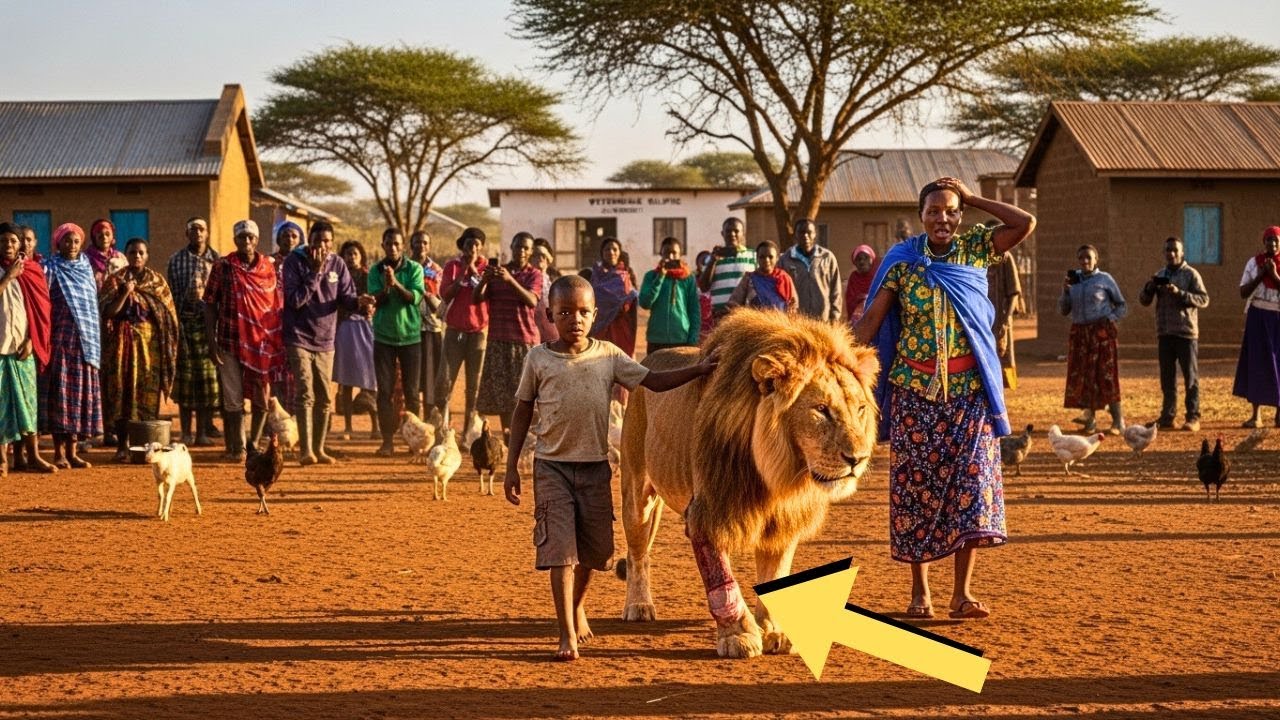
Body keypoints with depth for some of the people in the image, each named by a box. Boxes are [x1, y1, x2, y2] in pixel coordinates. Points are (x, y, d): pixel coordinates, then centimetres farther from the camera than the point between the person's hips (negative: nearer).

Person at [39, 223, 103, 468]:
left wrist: (94, 343, 14)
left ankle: (72, 450, 9)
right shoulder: (51, 268, -1)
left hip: (85, 340, 5)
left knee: (80, 392, 3)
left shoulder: (86, 267, 14)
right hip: (60, 338, -5)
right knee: (60, 392, -6)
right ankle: (59, 452, -3)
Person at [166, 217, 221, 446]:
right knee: (185, 378, 1)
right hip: (185, 322, 0)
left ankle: (203, 430, 7)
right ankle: (186, 432, 5)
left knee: (207, 377, 0)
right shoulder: (176, 260, 7)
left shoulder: (217, 260, 8)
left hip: (209, 322, 1)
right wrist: (175, 324, -2)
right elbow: (172, 294, 5)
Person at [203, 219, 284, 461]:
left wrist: (281, 342, 2)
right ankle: (236, 448, 12)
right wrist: (211, 341, -6)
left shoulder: (270, 268, 4)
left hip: (263, 342, 2)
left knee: (263, 397, 5)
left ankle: (254, 444, 20)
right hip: (230, 341, -2)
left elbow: (280, 305, 8)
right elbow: (210, 305, 1)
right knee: (233, 398, 2)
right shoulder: (223, 267, 0)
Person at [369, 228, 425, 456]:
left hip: (410, 336, -1)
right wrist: (386, 286, -26)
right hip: (383, 337, 1)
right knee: (384, 391, -1)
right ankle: (387, 440, 2)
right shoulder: (376, 270, 3)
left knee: (411, 391, 3)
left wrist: (396, 283, -27)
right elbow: (376, 300, -7)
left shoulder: (414, 269, -1)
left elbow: (415, 297, -13)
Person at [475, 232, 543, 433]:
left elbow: (532, 301, -15)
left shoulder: (534, 274, 3)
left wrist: (510, 279, -26)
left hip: (525, 338, -3)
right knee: (501, 389, 1)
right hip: (498, 338, 3)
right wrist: (484, 279, -14)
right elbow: (476, 299, 4)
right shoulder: (496, 271, 11)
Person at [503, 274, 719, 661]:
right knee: (561, 549, -8)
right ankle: (568, 634, -3)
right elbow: (522, 413, 4)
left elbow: (654, 381, 3)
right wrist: (511, 468, 2)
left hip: (596, 466, 3)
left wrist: (698, 369, -10)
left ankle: (577, 606, 41)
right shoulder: (539, 359, -2)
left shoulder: (608, 356, 2)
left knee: (593, 550, 13)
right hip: (553, 466, -3)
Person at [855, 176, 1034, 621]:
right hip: (914, 389, 0)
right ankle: (919, 591, 13)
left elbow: (1026, 223, -10)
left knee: (971, 484, -4)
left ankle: (962, 592, 1)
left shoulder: (976, 250, 3)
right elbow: (871, 318, -2)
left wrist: (972, 199, -4)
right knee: (915, 486, 3)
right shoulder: (902, 261, 0)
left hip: (969, 389, 0)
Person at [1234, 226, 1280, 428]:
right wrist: (1260, 275, -10)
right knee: (1256, 362, -2)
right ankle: (1256, 415, 1)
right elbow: (1243, 292, 1)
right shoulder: (1254, 262, 4)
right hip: (1258, 316, 1)